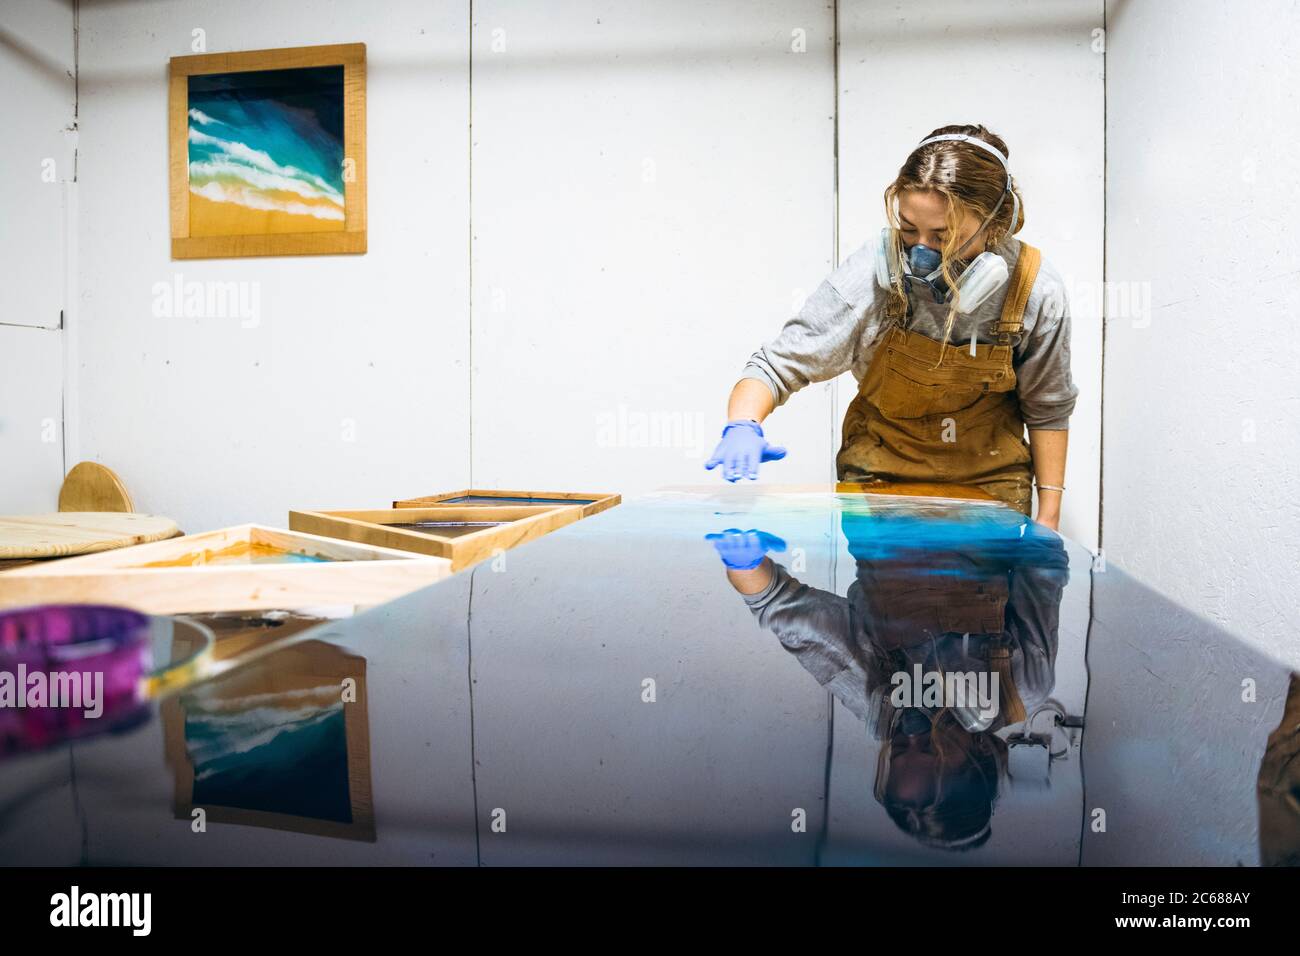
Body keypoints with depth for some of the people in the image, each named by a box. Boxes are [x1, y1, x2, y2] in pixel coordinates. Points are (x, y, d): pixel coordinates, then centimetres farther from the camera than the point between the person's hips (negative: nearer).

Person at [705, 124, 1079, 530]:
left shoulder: (1034, 291, -18)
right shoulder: (872, 274, -24)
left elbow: (1047, 407, -2)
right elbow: (777, 364, -20)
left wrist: (1048, 515, 0)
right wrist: (744, 426, -41)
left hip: (990, 485, 1)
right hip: (879, 476, -1)